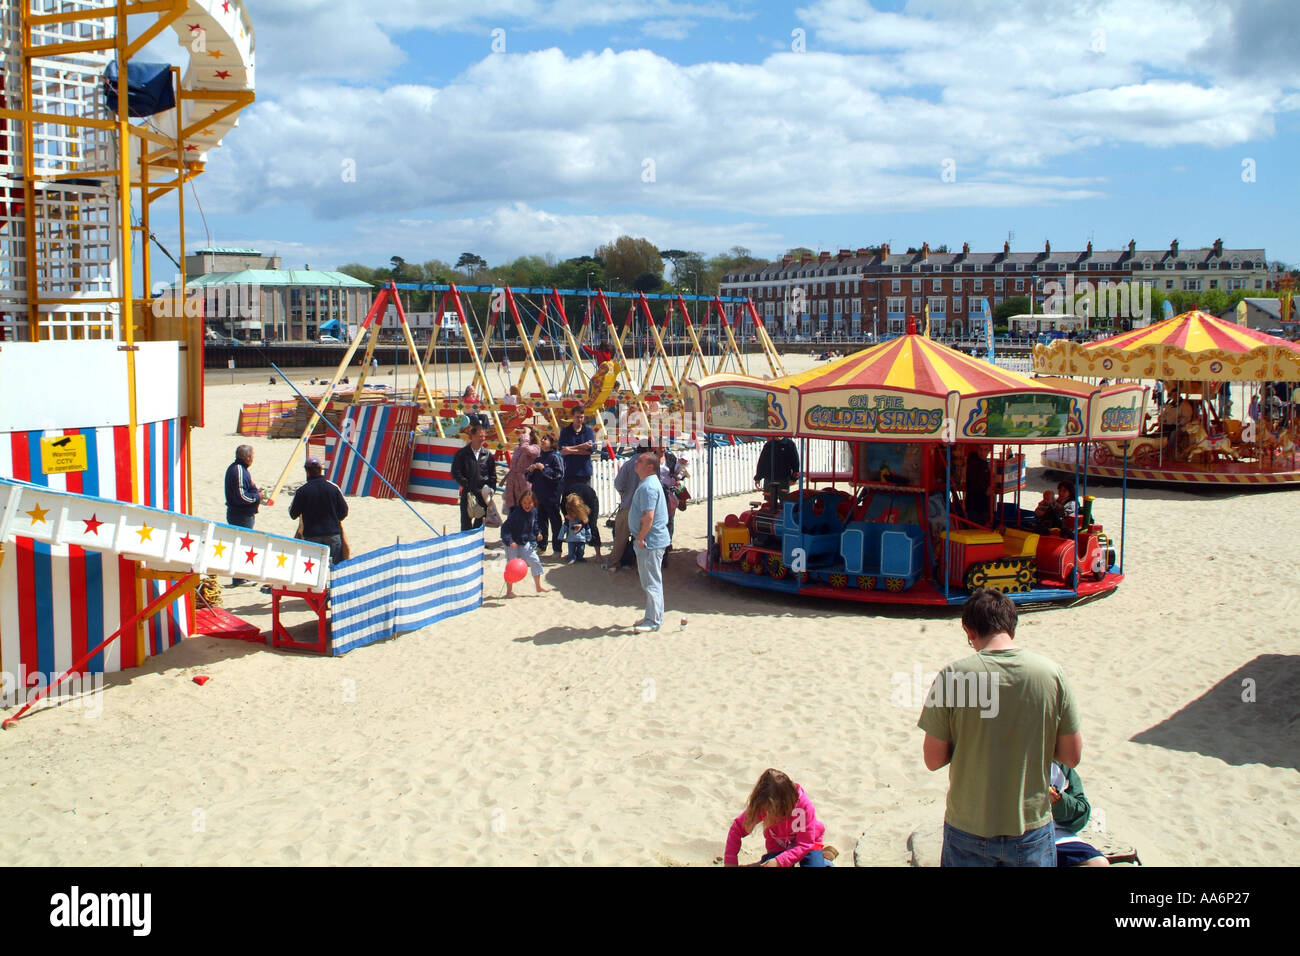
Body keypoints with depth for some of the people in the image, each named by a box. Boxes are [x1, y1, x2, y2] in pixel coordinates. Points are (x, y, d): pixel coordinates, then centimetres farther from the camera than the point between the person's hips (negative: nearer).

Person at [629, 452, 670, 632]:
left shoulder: (648, 487, -21)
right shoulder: (649, 483, 13)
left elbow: (648, 517, -29)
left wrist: (640, 538, -19)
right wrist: (641, 538, 19)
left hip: (650, 542, -11)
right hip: (651, 541, 11)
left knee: (652, 583, -3)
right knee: (649, 582, 18)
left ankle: (653, 621, 3)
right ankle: (651, 616, 27)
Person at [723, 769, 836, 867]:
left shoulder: (804, 805, -32)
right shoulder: (761, 806, -23)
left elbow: (805, 844, -26)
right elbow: (737, 828, -12)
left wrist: (779, 861, -37)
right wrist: (730, 860, -21)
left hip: (807, 845, -2)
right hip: (778, 847, 2)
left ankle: (824, 856, 5)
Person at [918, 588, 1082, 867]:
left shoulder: (952, 675, -14)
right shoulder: (1051, 673, -10)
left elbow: (933, 760, -8)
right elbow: (1072, 755, -3)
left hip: (968, 829, -1)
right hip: (1032, 828, 1)